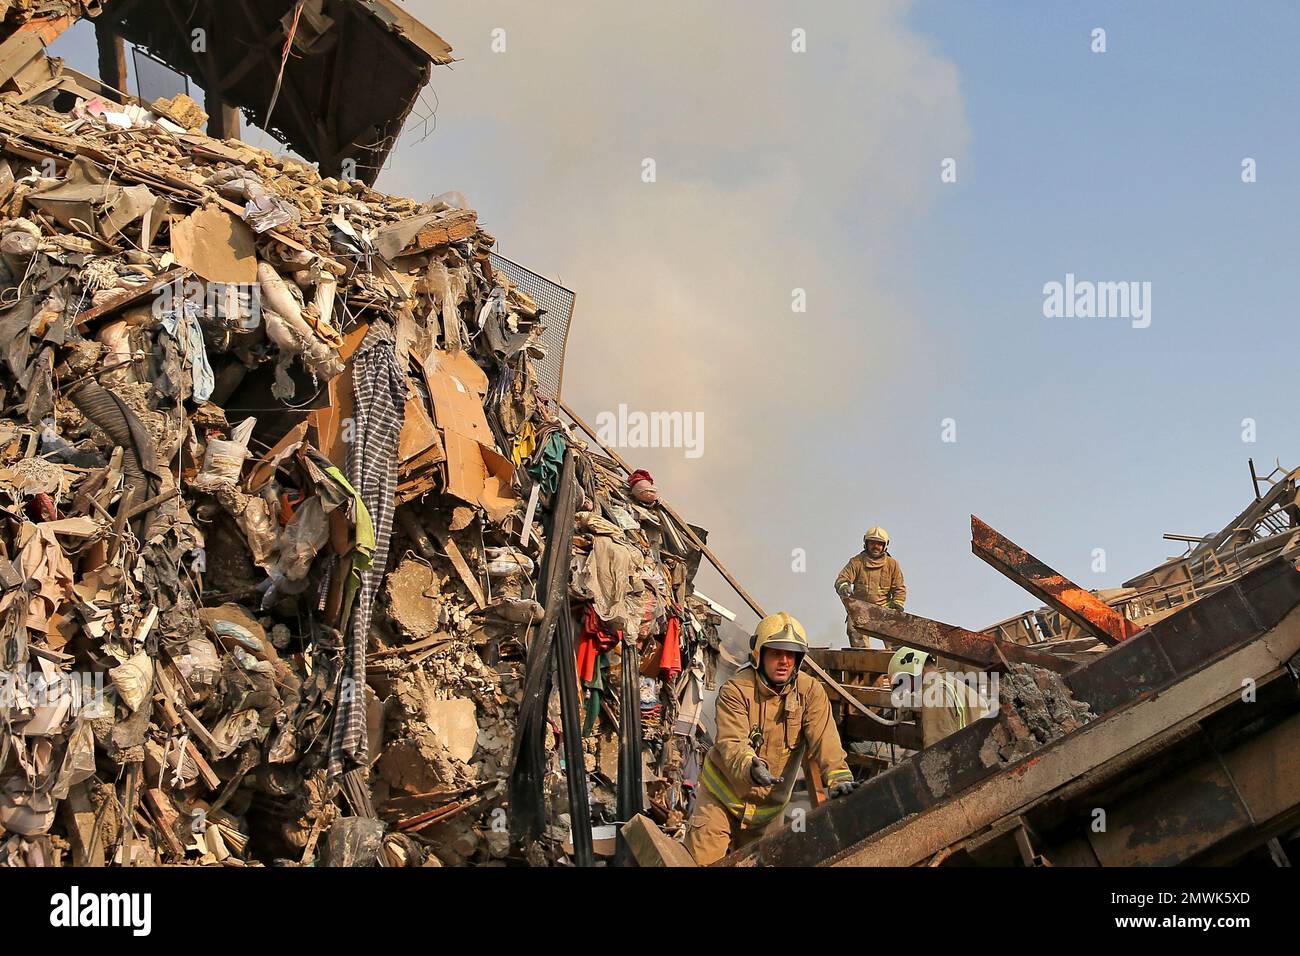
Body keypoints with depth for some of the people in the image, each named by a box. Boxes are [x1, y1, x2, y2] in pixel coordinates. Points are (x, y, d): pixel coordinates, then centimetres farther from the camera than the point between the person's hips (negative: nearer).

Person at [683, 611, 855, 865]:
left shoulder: (810, 692, -10)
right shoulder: (735, 691, -18)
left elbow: (824, 740, -20)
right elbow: (730, 743, -30)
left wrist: (838, 777, -38)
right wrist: (750, 767, -51)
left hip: (769, 806, 3)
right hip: (723, 795, -3)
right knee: (702, 862, -9)